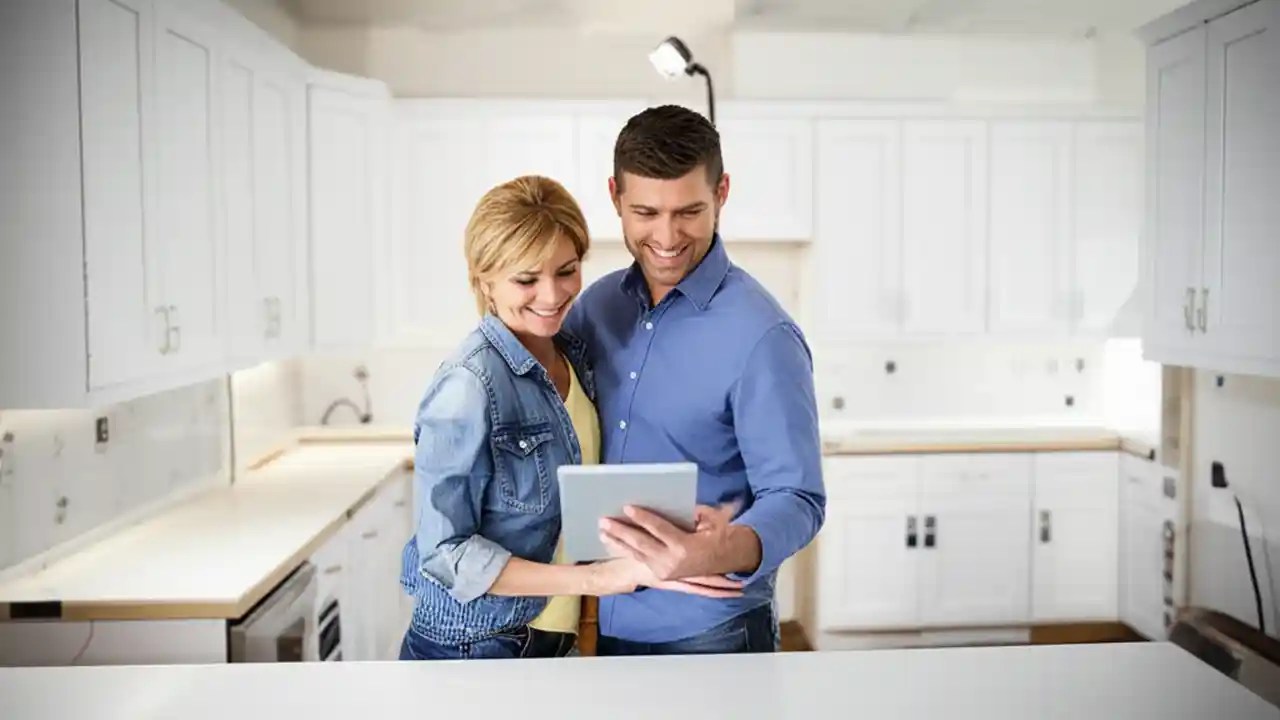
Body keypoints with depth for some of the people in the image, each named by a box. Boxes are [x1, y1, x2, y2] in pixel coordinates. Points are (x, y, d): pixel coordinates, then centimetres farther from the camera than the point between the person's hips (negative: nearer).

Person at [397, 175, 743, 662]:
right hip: (471, 652, -6)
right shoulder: (469, 385, -21)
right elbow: (445, 552, -20)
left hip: (552, 640, 7)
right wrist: (600, 578, -24)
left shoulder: (573, 358, 0)